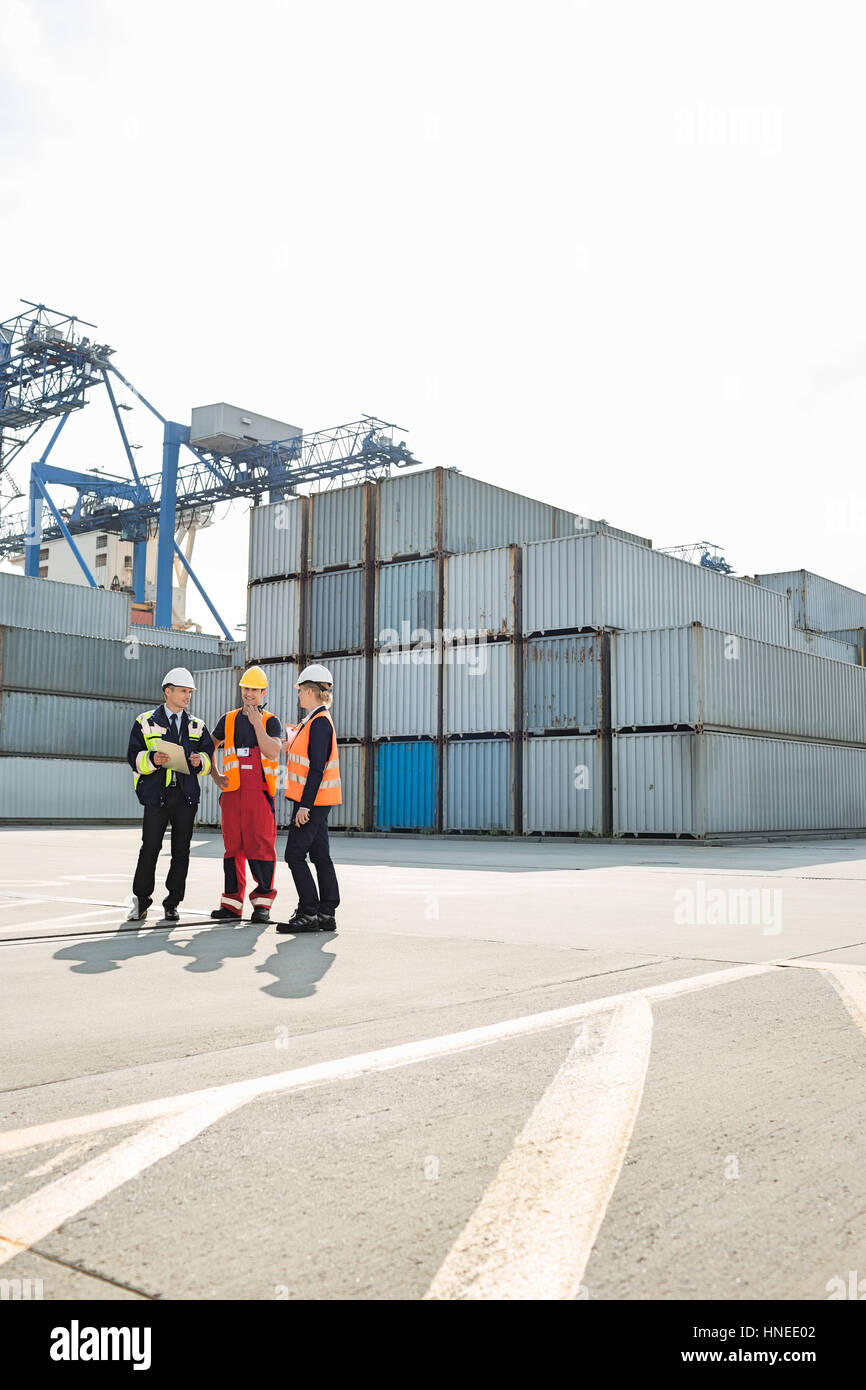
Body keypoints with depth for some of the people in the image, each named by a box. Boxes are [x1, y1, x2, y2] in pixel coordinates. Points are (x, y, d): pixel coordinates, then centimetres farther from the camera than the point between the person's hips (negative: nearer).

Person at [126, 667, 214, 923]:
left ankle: (172, 904, 12)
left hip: (186, 796, 3)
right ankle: (140, 901, 8)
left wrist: (200, 761, -7)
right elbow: (134, 756, 1)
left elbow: (209, 756, 15)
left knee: (181, 851, 3)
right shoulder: (145, 722, 7)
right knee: (150, 848, -6)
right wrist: (152, 759, -18)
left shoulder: (197, 726, 17)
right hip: (156, 794, -3)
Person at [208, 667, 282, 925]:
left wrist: (257, 723, -13)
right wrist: (214, 775, 14)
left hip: (260, 792, -3)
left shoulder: (271, 721, 5)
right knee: (233, 846, 4)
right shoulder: (228, 720, 14)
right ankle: (232, 903, 10)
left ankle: (262, 902, 1)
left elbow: (273, 752, -12)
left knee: (261, 845, -6)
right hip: (232, 791, 3)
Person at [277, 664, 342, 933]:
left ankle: (309, 914, -4)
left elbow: (317, 768, -21)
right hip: (318, 801, 10)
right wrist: (291, 747, 15)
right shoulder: (318, 720, 14)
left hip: (312, 801, -10)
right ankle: (326, 914, 13)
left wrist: (304, 805, -22)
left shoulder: (319, 722, -16)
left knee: (295, 855, -6)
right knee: (320, 855, 10)